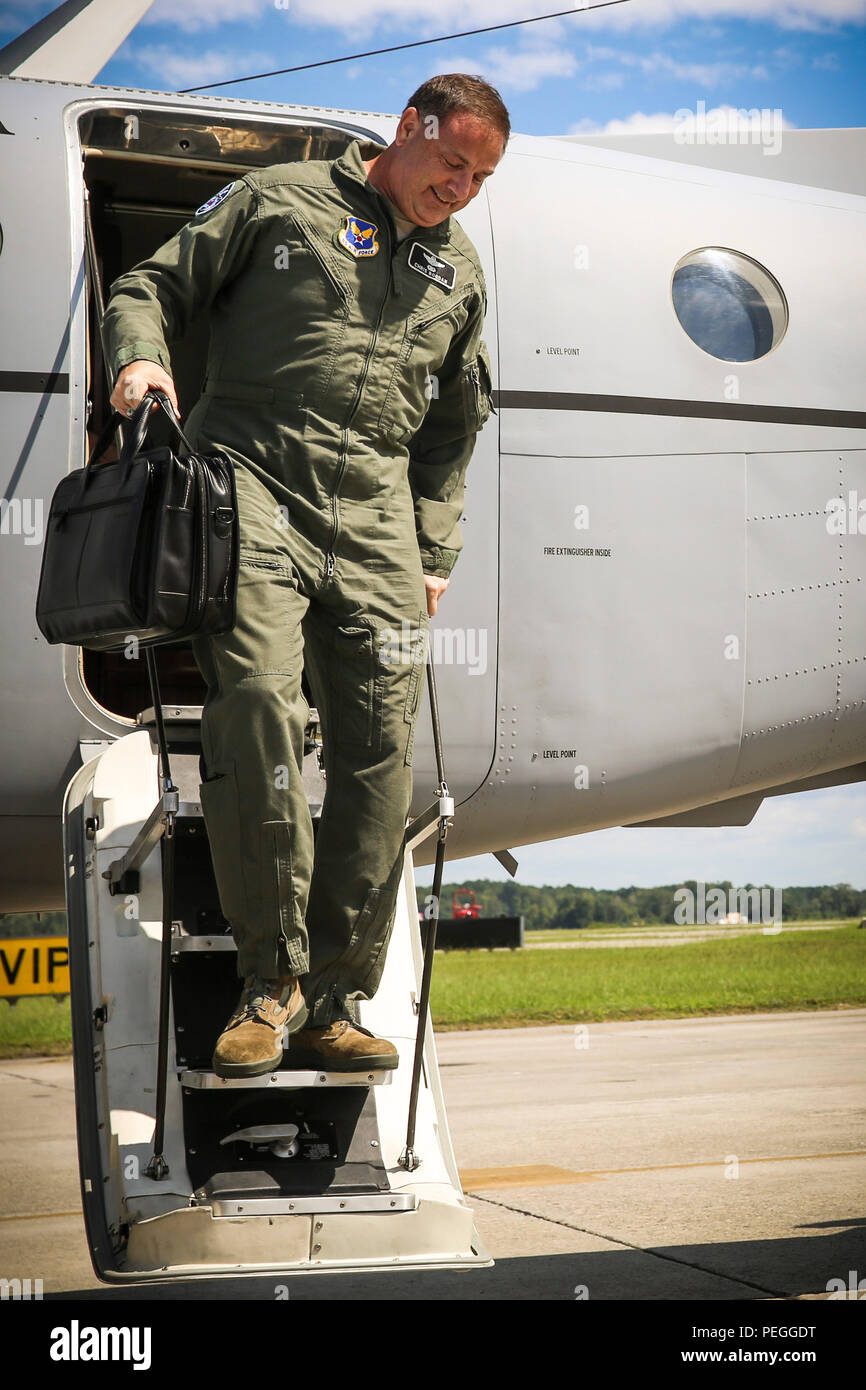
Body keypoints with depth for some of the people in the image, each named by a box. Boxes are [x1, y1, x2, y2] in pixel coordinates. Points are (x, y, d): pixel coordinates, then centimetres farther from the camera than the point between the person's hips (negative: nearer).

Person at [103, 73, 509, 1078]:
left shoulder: (462, 273, 25)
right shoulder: (278, 202, 11)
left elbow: (453, 431, 30)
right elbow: (151, 285, 11)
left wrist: (434, 554, 22)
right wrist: (140, 355, -11)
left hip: (376, 516, 5)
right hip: (253, 475, -4)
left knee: (379, 748, -5)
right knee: (256, 692, -25)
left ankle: (333, 1004, 2)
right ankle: (271, 978, -18)